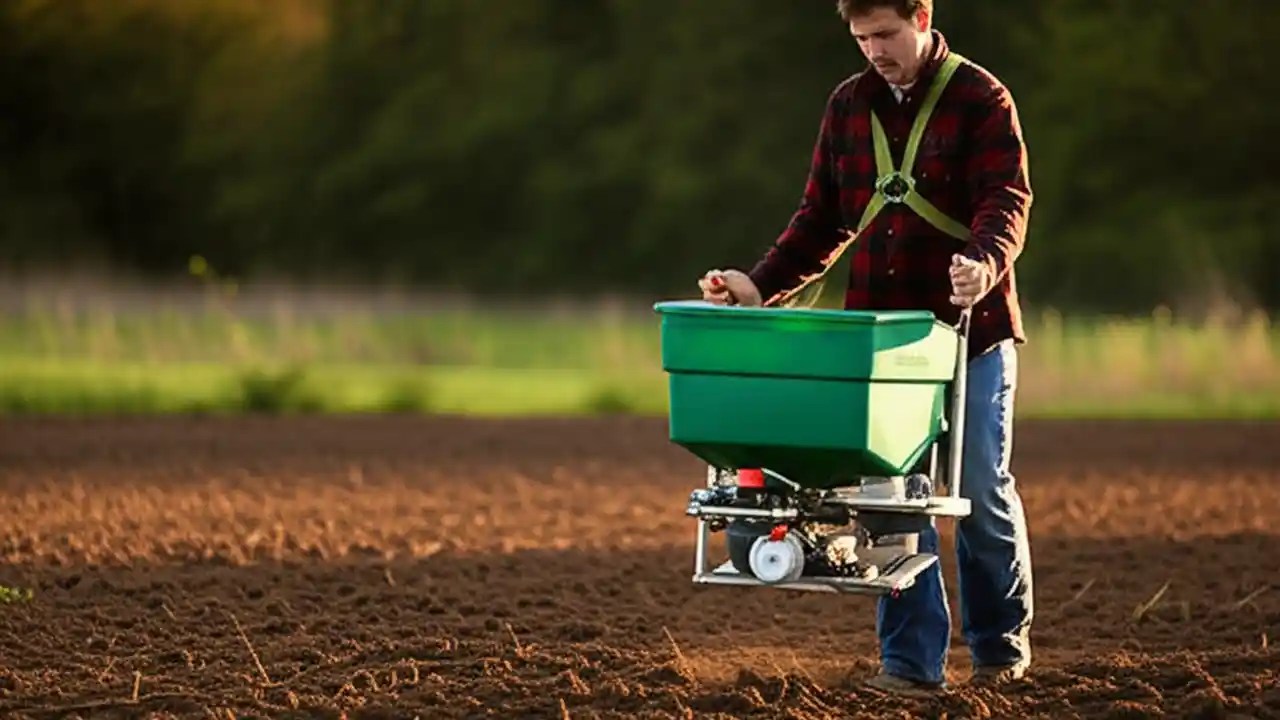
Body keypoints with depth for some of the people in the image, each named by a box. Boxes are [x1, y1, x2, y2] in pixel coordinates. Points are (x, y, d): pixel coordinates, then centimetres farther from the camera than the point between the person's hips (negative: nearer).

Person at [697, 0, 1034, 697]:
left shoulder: (981, 99, -3)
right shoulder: (847, 105, 11)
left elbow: (1006, 201, -14)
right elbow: (822, 218, 15)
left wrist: (985, 264, -35)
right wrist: (760, 284, 3)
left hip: (969, 330, -4)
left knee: (982, 492, 3)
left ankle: (1001, 644, 21)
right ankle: (910, 659, 3)